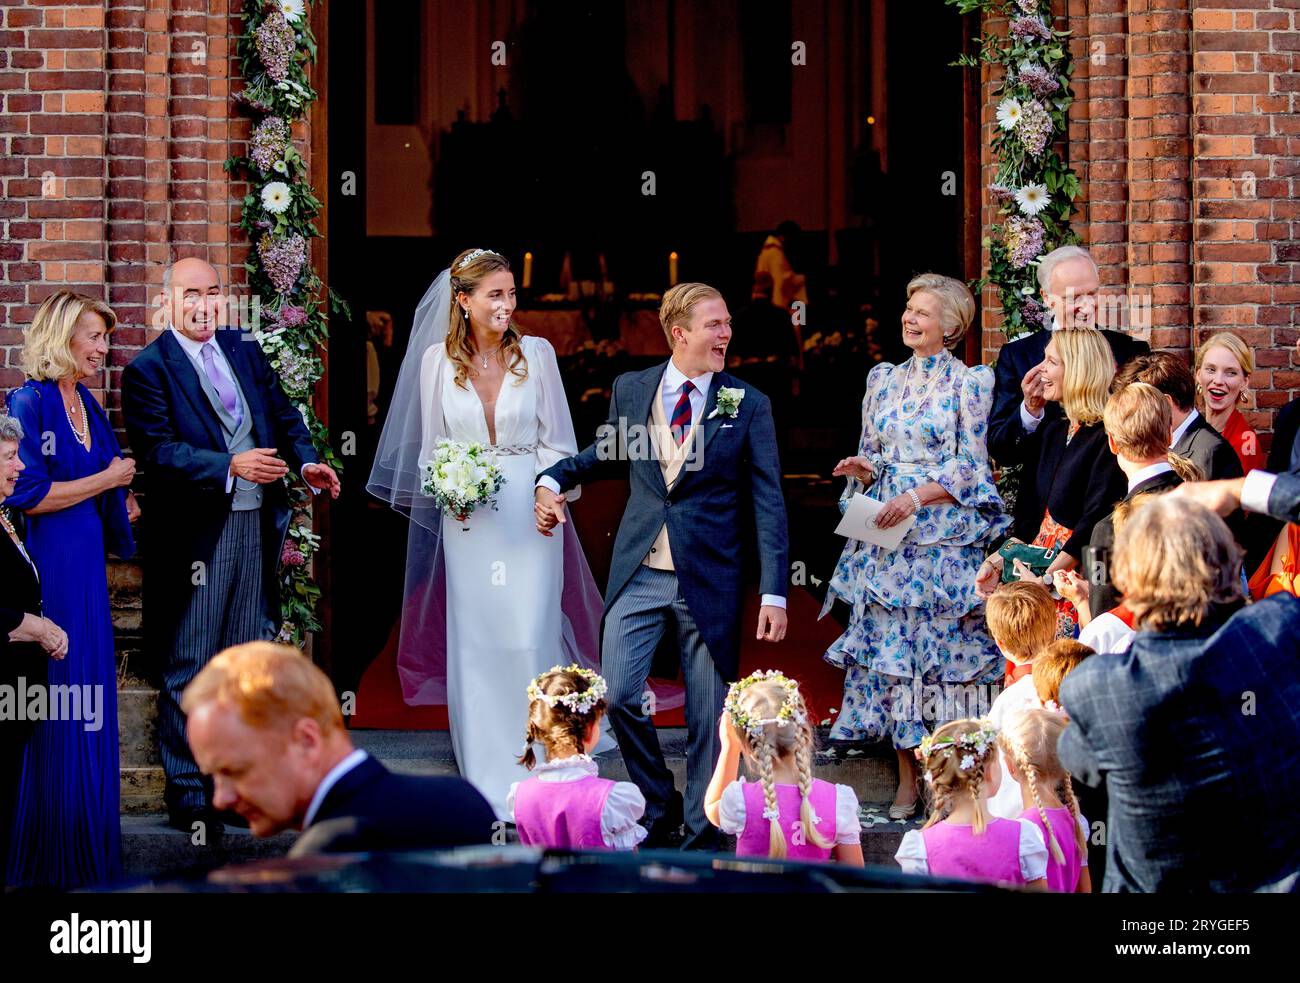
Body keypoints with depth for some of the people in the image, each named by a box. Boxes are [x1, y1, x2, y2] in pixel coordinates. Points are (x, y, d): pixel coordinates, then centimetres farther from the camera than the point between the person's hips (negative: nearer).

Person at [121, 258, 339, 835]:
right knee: (189, 668, 0)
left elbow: (284, 416, 14)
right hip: (195, 535, -6)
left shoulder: (245, 351, 14)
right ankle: (186, 795, 6)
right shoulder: (148, 370, -6)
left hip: (257, 526, 6)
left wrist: (307, 463, -5)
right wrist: (232, 467, -27)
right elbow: (160, 451, -16)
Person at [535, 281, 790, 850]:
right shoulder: (630, 390, 5)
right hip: (639, 573, 2)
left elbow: (768, 503, -4)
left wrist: (773, 594, -10)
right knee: (618, 696, -3)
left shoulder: (748, 406, -2)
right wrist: (554, 479, 9)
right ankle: (659, 808, 19)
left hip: (709, 582, -2)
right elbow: (607, 456, 25)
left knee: (708, 718, 3)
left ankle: (700, 837, 17)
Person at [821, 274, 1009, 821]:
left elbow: (972, 467, -5)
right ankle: (907, 778, 4)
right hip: (885, 537, 4)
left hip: (945, 534, -4)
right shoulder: (883, 380, 14)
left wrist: (915, 497, -16)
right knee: (890, 646, 0)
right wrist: (862, 469, -3)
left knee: (948, 642, -5)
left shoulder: (969, 382, -1)